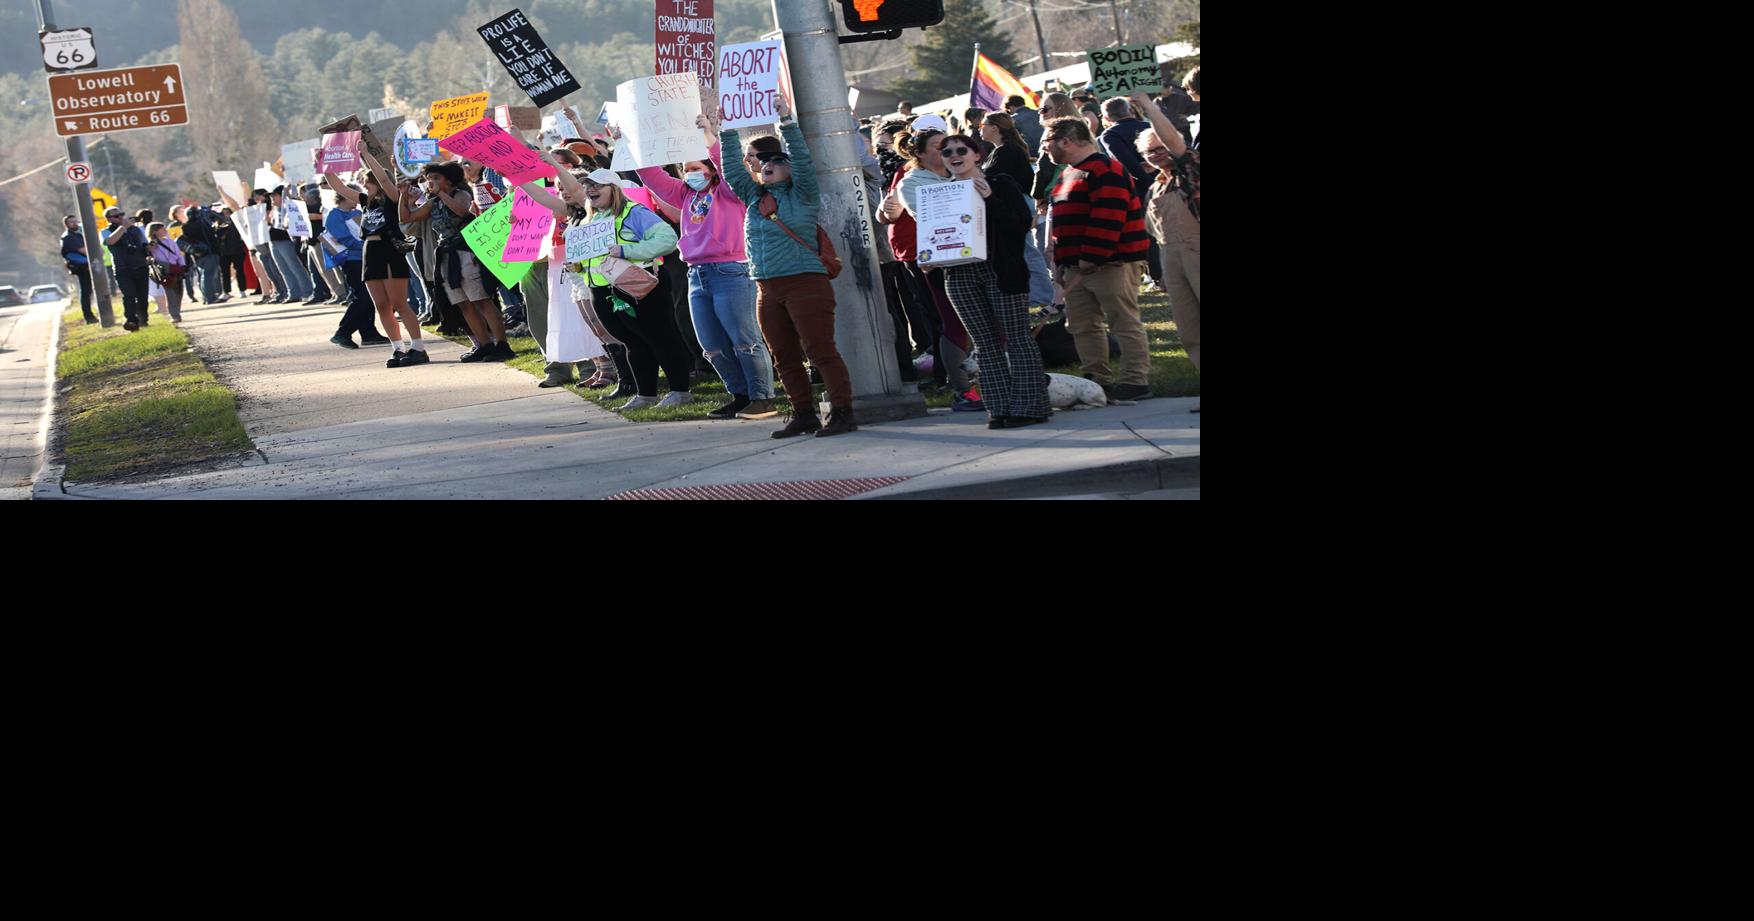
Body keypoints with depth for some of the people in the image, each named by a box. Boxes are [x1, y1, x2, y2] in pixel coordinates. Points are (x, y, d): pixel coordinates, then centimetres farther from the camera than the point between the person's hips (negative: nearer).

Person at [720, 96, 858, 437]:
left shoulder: (801, 195, 2)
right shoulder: (755, 197, 17)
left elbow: (803, 161, -11)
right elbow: (732, 170, 16)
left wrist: (787, 122, -15)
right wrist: (727, 131, 10)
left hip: (805, 282, -7)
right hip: (767, 290, 7)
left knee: (820, 351, -11)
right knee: (785, 358, 6)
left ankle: (843, 412, -11)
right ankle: (804, 415, 12)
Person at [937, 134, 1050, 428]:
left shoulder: (1001, 184, -1)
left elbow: (1024, 222, -11)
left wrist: (991, 199, -20)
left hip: (1001, 272, -4)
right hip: (961, 275, 4)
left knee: (1017, 338, -3)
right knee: (986, 343, 5)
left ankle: (1028, 406, 1)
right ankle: (999, 408, 7)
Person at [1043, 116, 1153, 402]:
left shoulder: (1105, 171, -14)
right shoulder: (1068, 174, 19)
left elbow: (1106, 221, -22)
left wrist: (1088, 263, -23)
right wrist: (1062, 263, 16)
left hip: (1110, 264, -10)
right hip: (1077, 267, 10)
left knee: (1125, 323, -6)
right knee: (1082, 326, 11)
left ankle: (1135, 381, -5)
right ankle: (1095, 380, 18)